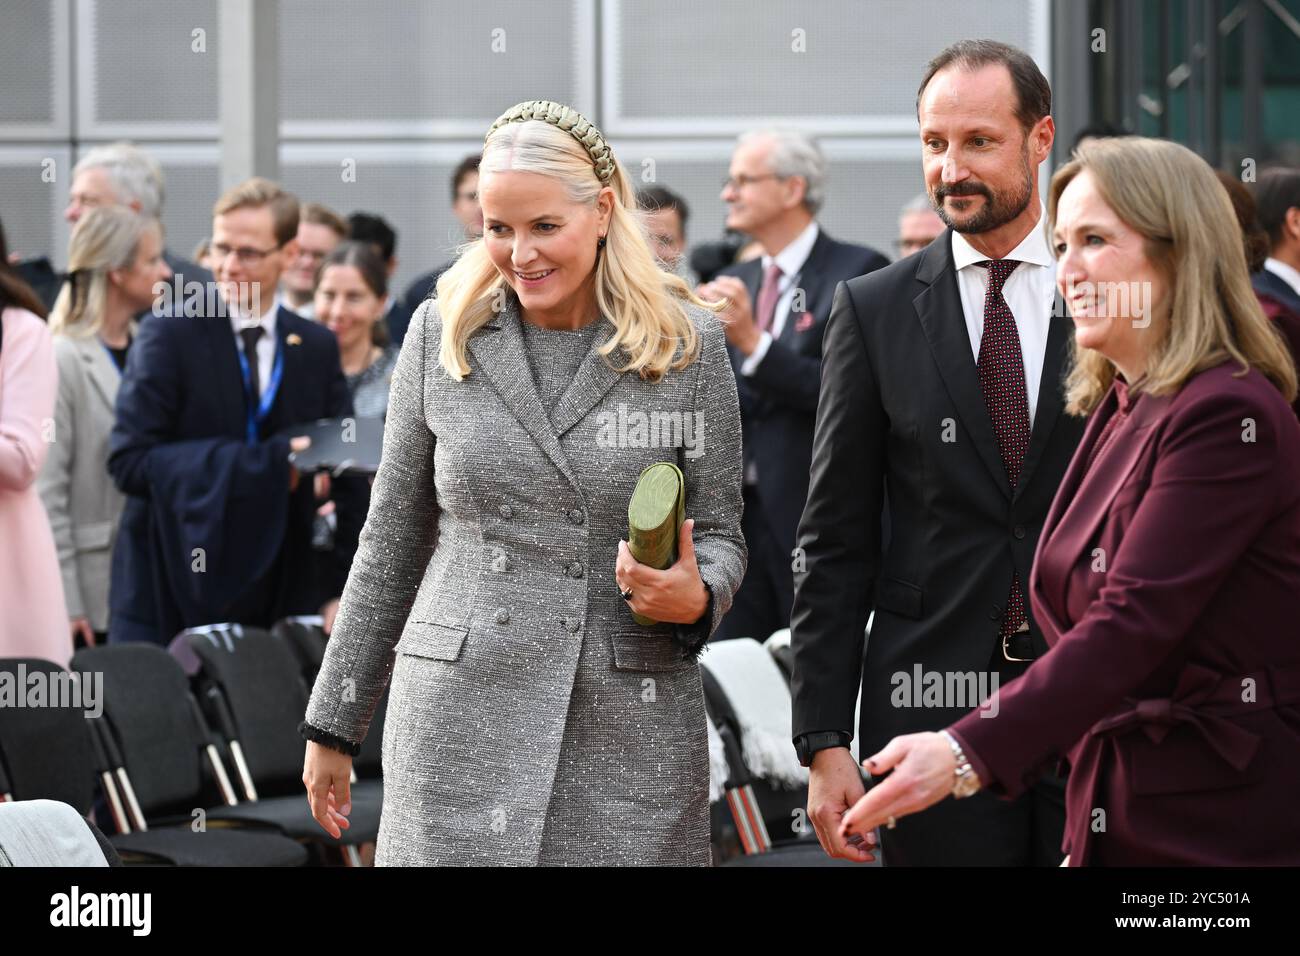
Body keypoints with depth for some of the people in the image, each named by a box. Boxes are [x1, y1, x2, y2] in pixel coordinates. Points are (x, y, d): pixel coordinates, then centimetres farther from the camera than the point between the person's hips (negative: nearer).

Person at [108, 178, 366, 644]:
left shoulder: (317, 347, 8)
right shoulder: (170, 335, -5)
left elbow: (350, 473, 11)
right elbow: (128, 460, -14)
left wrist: (347, 589, 3)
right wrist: (261, 464, -19)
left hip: (277, 600, 3)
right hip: (169, 599, -3)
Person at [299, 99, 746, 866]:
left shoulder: (687, 343, 1)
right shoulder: (442, 335, 5)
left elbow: (720, 535, 8)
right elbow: (391, 544, 11)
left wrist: (694, 598, -16)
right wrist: (333, 727, 12)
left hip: (632, 726, -1)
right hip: (460, 715, 1)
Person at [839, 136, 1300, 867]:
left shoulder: (1227, 416, -15)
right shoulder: (1116, 412, 13)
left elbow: (1134, 623, -23)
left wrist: (970, 753, -28)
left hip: (1224, 820, -8)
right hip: (1115, 807, 8)